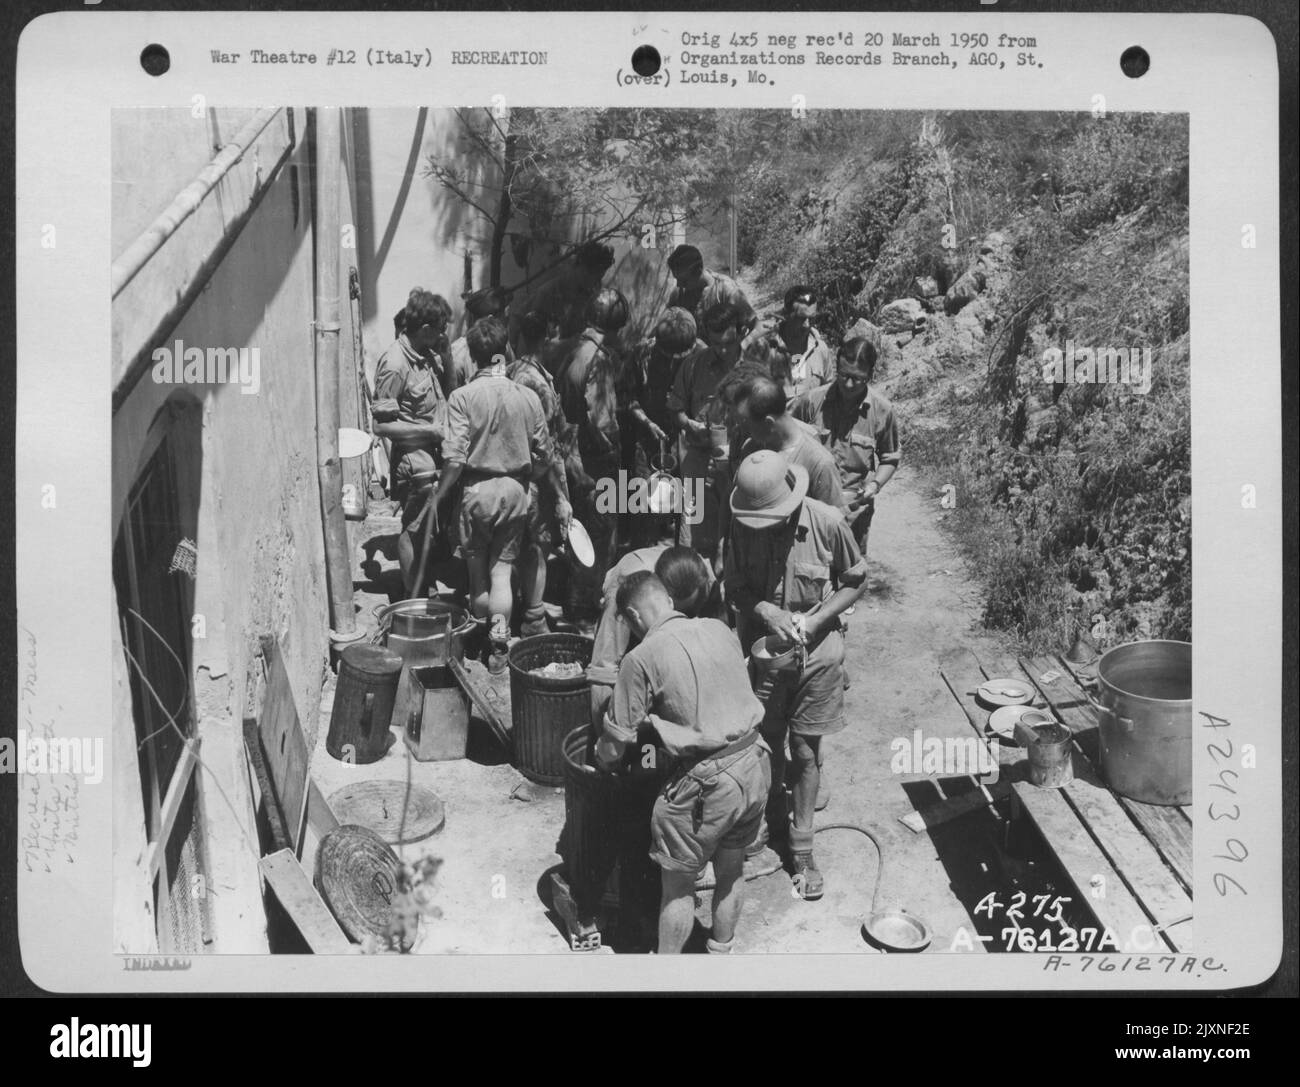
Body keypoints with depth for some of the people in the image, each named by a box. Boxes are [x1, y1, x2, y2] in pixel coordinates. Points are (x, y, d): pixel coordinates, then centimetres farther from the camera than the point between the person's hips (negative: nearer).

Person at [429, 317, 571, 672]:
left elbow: (455, 458, -16)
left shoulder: (462, 397, -11)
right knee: (502, 571, 8)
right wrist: (561, 498, 13)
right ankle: (498, 647, 3)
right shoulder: (528, 397, -2)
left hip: (476, 489, -2)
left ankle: (479, 637, 28)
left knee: (477, 570, 14)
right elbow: (545, 456, 3)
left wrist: (438, 497, -5)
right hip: (515, 490, 2)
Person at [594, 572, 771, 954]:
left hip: (708, 780, -6)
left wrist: (600, 757, 16)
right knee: (731, 869, 25)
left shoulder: (642, 658, -11)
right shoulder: (719, 629, 6)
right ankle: (721, 951, 43)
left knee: (678, 884, 13)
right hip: (756, 763, 6)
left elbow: (615, 744, -7)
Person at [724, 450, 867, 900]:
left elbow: (856, 580, -6)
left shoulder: (827, 521, -20)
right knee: (768, 741, 17)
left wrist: (815, 619, -19)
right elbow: (736, 590, -3)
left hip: (815, 650, -2)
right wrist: (766, 612, -24)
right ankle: (773, 818, 41)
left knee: (805, 751, 6)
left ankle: (802, 847, 20)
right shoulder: (742, 526, -15)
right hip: (762, 647, 2)